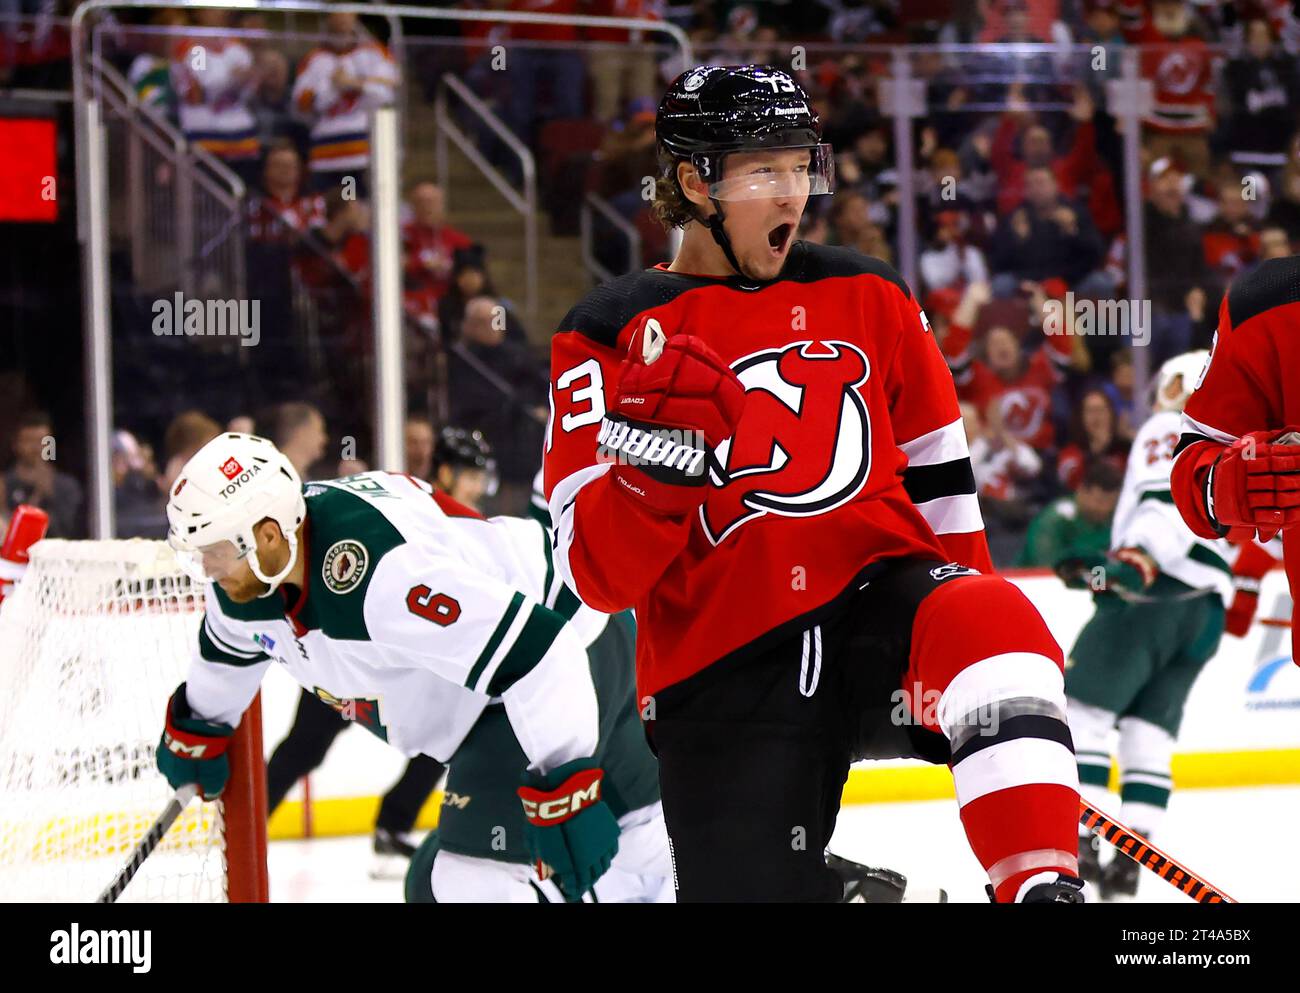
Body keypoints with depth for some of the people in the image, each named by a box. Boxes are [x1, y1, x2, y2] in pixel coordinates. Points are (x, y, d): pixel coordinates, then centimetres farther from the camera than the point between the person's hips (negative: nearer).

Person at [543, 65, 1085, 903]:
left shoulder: (865, 297, 11)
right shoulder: (614, 337, 0)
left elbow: (938, 484, 19)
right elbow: (598, 574, -8)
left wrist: (968, 611, 15)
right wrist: (659, 457, -25)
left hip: (880, 608, 1)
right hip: (726, 678, -1)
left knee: (990, 631, -32)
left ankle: (1045, 888, -34)